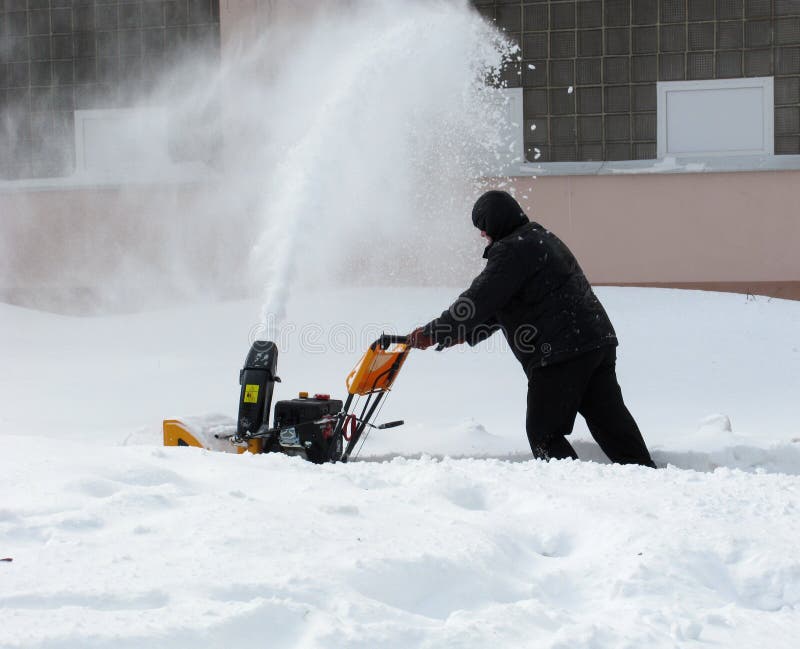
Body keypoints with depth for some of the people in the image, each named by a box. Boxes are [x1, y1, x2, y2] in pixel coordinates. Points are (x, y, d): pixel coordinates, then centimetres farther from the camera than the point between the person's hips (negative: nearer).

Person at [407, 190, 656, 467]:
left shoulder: (511, 251, -9)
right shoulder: (541, 238, 24)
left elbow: (479, 301, -13)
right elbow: (502, 305, 29)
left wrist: (432, 332, -5)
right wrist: (464, 334, 27)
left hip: (561, 354, -9)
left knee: (543, 433, 0)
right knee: (612, 423, 11)